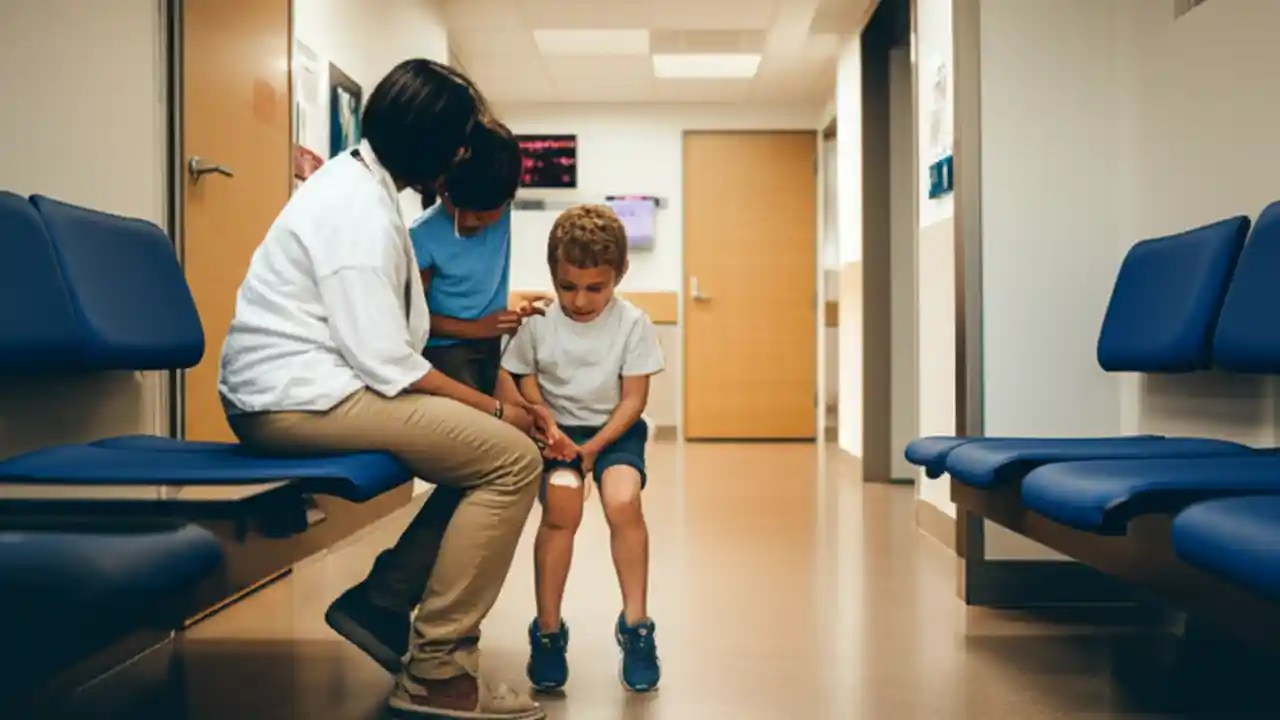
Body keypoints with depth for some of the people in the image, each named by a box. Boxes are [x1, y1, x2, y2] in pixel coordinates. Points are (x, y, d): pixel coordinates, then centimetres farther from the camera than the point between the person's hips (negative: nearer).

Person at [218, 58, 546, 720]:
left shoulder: (356, 181, 14)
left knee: (480, 443, 10)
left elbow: (375, 322, 19)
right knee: (512, 459, -16)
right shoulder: (360, 206, -17)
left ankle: (382, 603, 14)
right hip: (297, 395, -10)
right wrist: (495, 408, -12)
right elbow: (385, 361, -21)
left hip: (294, 387, 10)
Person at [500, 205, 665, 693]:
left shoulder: (632, 323, -8)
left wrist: (595, 446, -16)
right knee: (561, 509, -24)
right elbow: (525, 379, 1)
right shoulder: (537, 322, -6)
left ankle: (635, 623, -9)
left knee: (623, 502, -26)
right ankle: (548, 629, -8)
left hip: (615, 430, 0)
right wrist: (545, 425, -17)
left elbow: (633, 398, -7)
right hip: (559, 430, 0)